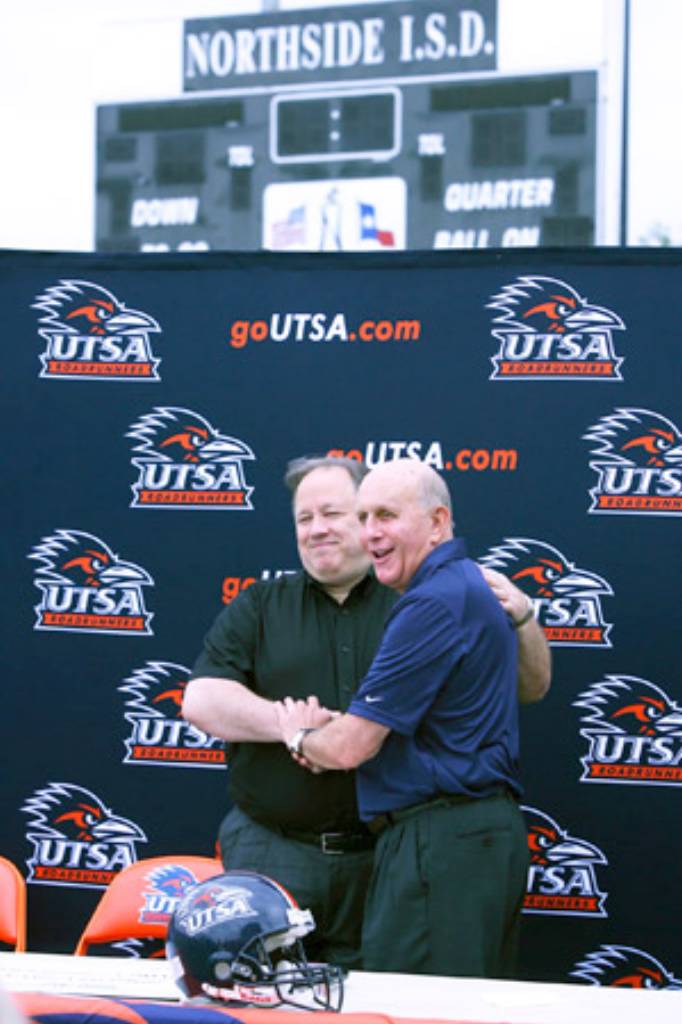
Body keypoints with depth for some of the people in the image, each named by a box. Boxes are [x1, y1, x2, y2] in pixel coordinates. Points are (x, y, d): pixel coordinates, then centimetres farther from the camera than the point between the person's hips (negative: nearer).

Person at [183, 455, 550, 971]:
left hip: (377, 860, 0)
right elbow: (202, 700, -2)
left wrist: (522, 618, -10)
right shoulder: (260, 608, 10)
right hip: (271, 848, 0)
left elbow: (531, 688, 10)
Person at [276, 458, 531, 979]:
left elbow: (352, 746, -14)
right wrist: (327, 731, 5)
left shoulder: (434, 603, -14)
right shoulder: (467, 588, 19)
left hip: (440, 839, -11)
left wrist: (301, 738, 8)